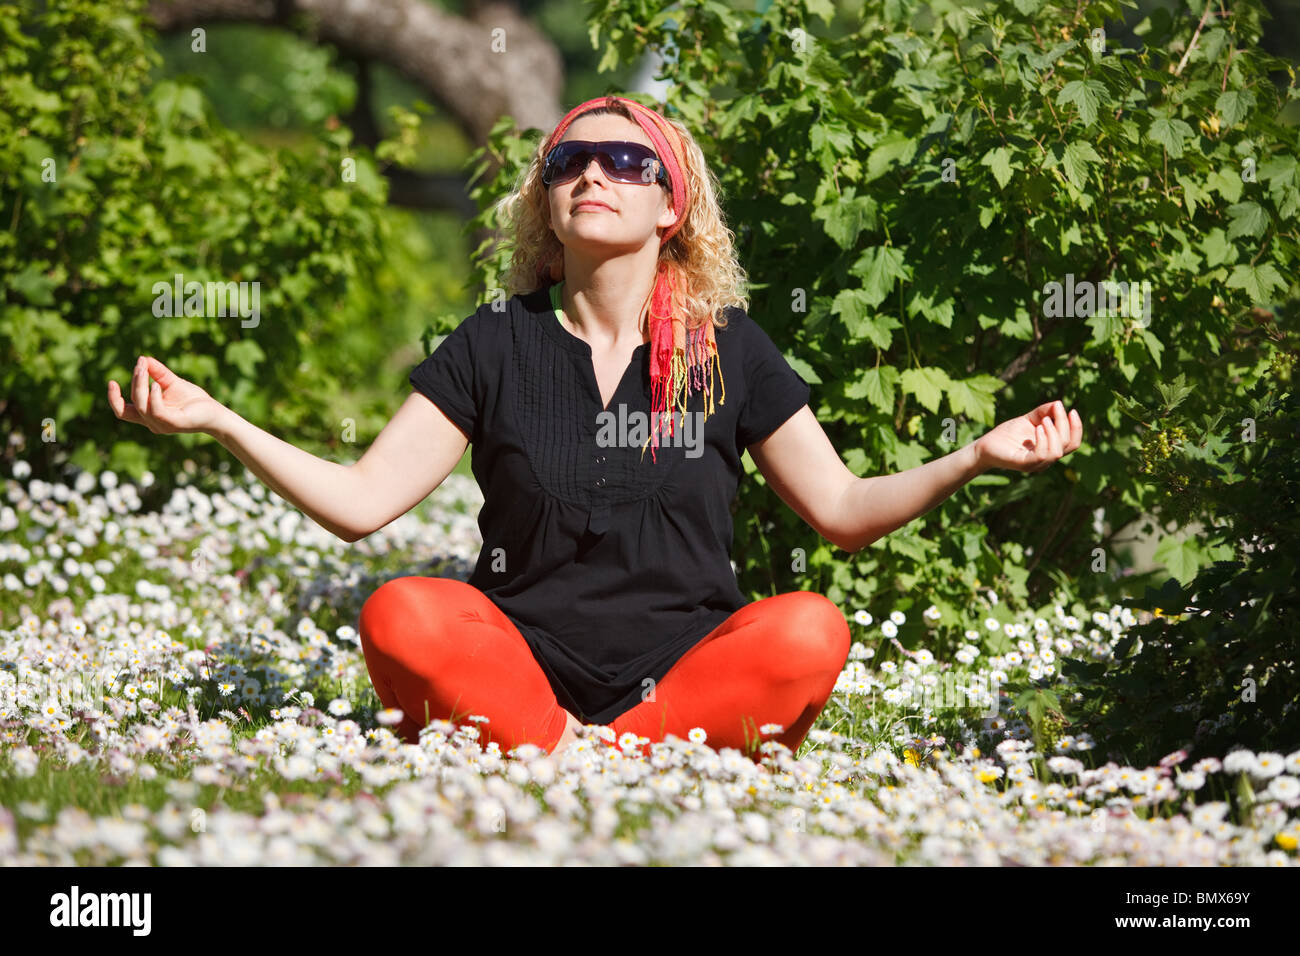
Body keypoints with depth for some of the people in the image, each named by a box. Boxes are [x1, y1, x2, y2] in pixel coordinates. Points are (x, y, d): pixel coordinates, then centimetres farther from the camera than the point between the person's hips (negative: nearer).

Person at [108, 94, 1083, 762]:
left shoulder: (727, 349, 10)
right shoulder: (498, 346, 8)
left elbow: (845, 509, 12)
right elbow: (361, 502, 2)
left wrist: (977, 455, -3)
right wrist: (217, 421, -9)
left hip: (685, 676, 1)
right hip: (521, 672, -1)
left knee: (810, 630, -30)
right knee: (401, 615, -30)